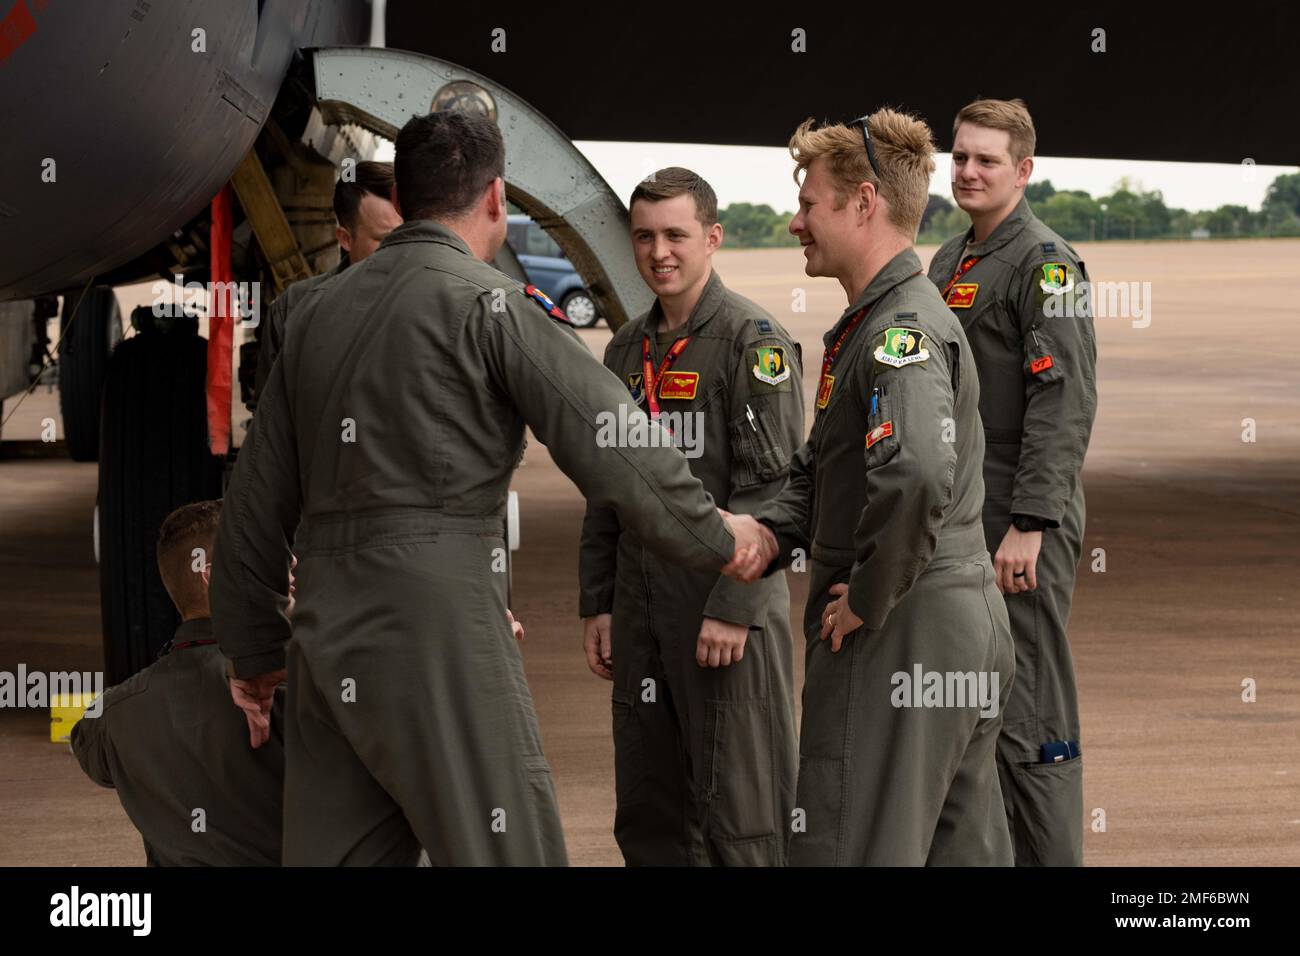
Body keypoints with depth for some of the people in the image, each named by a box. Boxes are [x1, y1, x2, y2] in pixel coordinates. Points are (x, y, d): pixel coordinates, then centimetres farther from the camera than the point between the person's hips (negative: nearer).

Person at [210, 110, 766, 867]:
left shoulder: (321, 310, 15)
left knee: (335, 851, 9)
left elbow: (258, 498, 20)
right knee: (508, 853, -3)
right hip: (439, 635, -7)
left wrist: (253, 649, 28)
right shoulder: (489, 303, -5)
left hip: (326, 643, 7)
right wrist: (719, 542, 6)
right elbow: (619, 451, -9)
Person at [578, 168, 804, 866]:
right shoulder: (627, 349, 15)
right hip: (640, 611, 7)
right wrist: (595, 604, 15)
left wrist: (733, 608, -18)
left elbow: (770, 484, -14)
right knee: (648, 815, 9)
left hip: (727, 612, -7)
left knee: (740, 815, -5)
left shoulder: (753, 340, -8)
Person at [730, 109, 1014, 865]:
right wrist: (768, 533, 3)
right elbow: (824, 471, 23)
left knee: (854, 848, -6)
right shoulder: (870, 322, 17)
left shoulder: (903, 330, -17)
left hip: (901, 633, -10)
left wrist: (867, 599, -22)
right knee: (962, 847, 14)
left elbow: (917, 475, -35)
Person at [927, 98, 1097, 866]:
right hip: (955, 522, 9)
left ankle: (1053, 857, -2)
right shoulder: (949, 263, 16)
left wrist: (1029, 526, -23)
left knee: (1030, 716, -7)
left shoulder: (1045, 263, -11)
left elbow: (1065, 403, -18)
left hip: (1024, 525, -9)